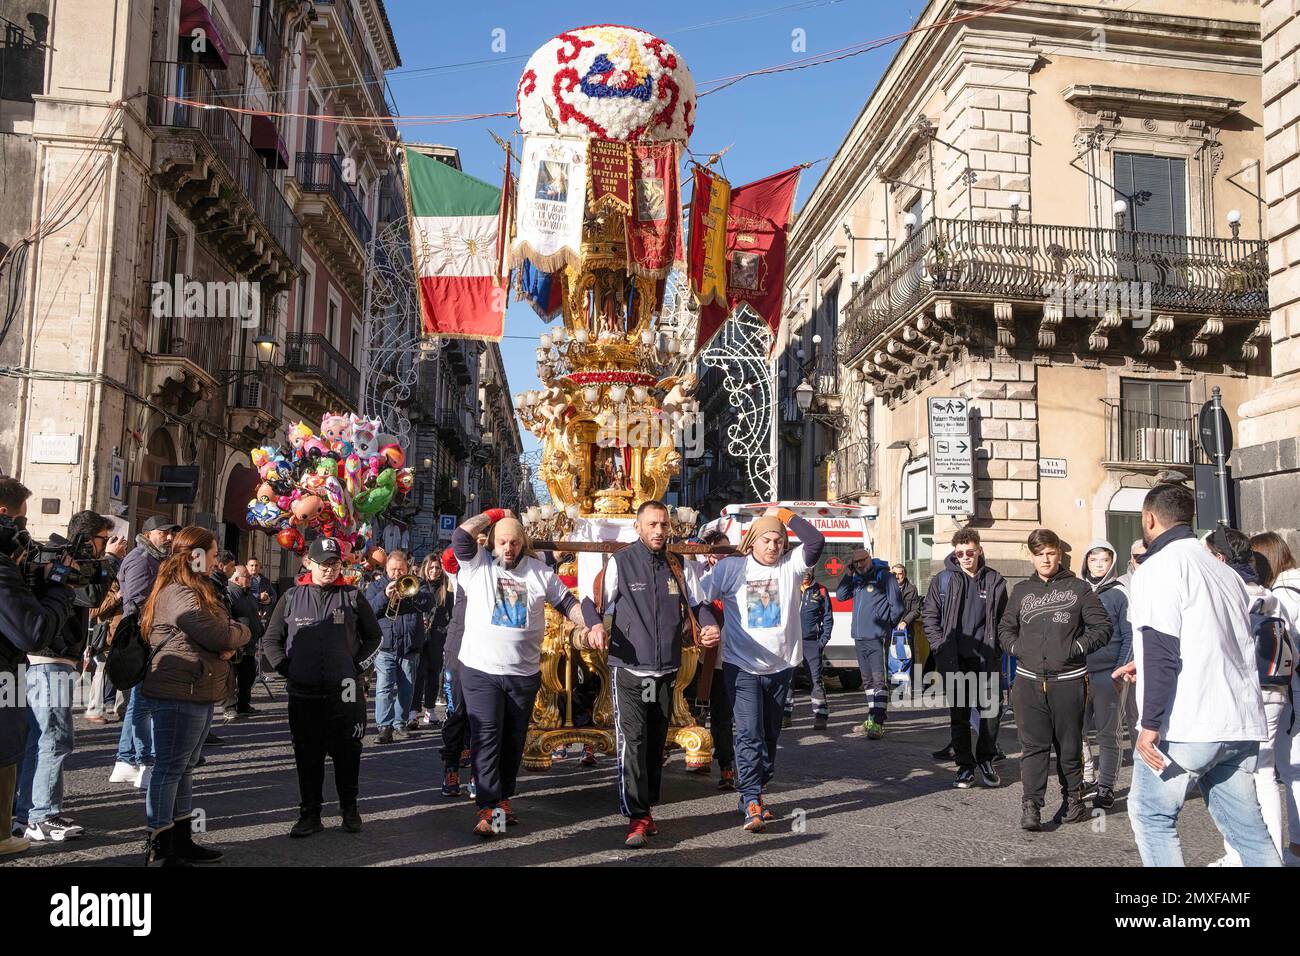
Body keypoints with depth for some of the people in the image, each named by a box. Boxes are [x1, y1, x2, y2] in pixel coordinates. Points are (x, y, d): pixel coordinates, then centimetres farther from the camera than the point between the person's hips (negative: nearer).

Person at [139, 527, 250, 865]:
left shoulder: (195, 591, 18)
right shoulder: (178, 595, -16)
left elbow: (219, 638, 19)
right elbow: (219, 635, -22)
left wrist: (229, 643, -5)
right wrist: (243, 632, -1)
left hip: (200, 693, 10)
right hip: (179, 694, -10)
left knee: (184, 767, 15)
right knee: (170, 767, -3)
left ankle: (182, 841, 23)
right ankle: (159, 846, 4)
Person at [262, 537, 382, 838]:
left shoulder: (352, 596, 5)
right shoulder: (291, 597, 7)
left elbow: (373, 636, 12)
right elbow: (271, 640, 12)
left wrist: (355, 663, 1)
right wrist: (286, 668, 0)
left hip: (345, 692, -1)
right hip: (303, 693, 1)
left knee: (347, 753, 7)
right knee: (307, 755, 7)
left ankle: (349, 808, 22)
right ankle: (310, 813, 19)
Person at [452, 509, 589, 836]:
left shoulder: (540, 572, 6)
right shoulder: (478, 564, -1)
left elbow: (568, 604, 7)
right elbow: (461, 536, -17)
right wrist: (494, 514, -6)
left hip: (524, 673, 3)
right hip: (480, 670, -3)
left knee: (513, 740, 13)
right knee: (487, 738, -7)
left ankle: (502, 798, 27)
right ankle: (489, 808, -7)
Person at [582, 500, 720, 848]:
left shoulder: (679, 566, 9)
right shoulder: (619, 563, -3)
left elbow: (698, 603, 15)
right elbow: (593, 602, -2)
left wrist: (710, 625, -6)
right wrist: (595, 625, -23)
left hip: (666, 671, 4)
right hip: (628, 670, -4)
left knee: (655, 744, 13)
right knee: (631, 743, -12)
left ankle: (646, 808, 27)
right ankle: (637, 818, -8)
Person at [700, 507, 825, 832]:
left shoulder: (790, 565, 1)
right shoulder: (731, 567, -3)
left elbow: (816, 540, -13)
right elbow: (699, 597, 0)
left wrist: (784, 514, -11)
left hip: (781, 667, 3)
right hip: (742, 667, -3)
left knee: (770, 735, 13)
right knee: (749, 734, -12)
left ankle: (753, 794, 27)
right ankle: (752, 803, -11)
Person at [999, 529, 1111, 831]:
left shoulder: (1078, 588, 4)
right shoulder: (1021, 591, 13)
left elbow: (1103, 627, 1)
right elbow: (1005, 629, 20)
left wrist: (1076, 648, -10)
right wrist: (1018, 647, 1)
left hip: (1068, 680, -2)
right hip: (1029, 680, 2)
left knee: (1069, 745, 8)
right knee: (1033, 746, -3)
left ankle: (1073, 798, 24)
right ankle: (1031, 806, -4)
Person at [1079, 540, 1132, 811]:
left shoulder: (1119, 593, -1)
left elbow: (1129, 636, -2)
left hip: (1108, 674, -3)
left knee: (1109, 733, 4)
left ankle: (1106, 786, 13)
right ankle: (1086, 781, 17)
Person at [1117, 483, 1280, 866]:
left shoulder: (1158, 566, -9)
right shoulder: (1223, 570, 16)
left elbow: (1160, 652, -18)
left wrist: (1150, 726, -16)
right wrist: (1147, 666, 33)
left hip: (1187, 725, -7)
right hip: (1241, 723, 7)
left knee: (1151, 814, 7)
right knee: (1246, 826, 12)